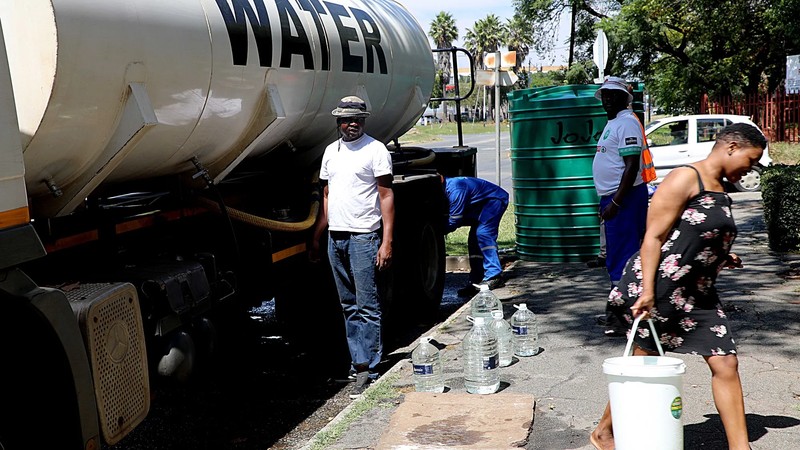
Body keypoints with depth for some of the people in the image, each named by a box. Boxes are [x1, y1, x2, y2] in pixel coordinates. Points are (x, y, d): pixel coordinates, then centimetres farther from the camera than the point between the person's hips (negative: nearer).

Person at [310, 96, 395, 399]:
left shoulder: (375, 150, -3)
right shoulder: (331, 151, 16)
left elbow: (386, 197, -6)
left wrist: (387, 241, -14)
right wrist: (316, 238, 17)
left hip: (364, 237, -6)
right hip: (335, 238, 7)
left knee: (367, 307, -6)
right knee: (349, 306, 11)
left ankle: (366, 369, -6)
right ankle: (356, 362, 19)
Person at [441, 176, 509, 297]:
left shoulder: (454, 189, -32)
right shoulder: (446, 188, -2)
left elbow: (454, 221, -29)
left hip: (495, 199, -10)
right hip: (482, 205, 10)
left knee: (483, 233, -25)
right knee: (473, 241, 4)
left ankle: (494, 276, -29)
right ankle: (476, 281, 5)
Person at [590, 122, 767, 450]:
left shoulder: (719, 191, 16)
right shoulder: (685, 178, -11)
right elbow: (653, 237, -17)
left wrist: (721, 259, 12)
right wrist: (647, 291, -23)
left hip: (699, 292, 8)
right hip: (659, 287, -8)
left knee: (726, 364, 0)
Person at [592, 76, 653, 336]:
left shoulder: (627, 123, -14)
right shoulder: (613, 123, 17)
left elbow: (631, 167, -21)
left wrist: (615, 203, -24)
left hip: (625, 198, -11)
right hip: (613, 198, 11)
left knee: (622, 257, -10)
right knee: (615, 257, 16)